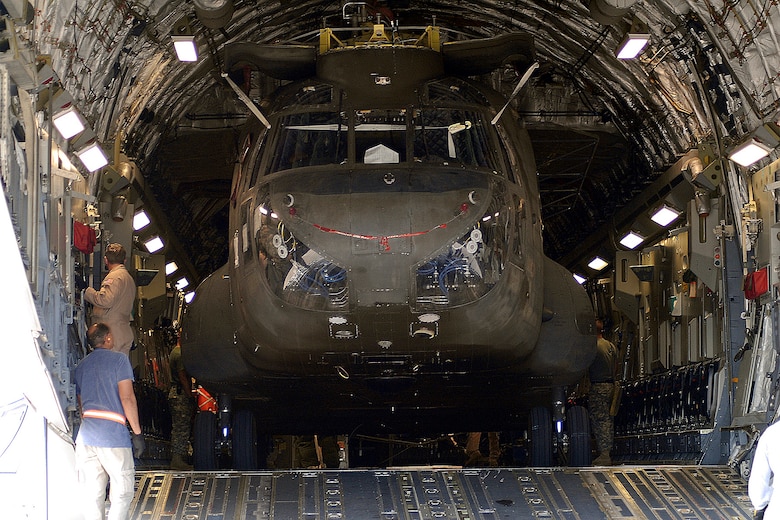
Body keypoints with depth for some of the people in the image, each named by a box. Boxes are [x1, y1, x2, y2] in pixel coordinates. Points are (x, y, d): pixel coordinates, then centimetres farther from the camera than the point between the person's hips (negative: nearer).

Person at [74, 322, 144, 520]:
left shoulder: (81, 366, 19)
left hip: (85, 436, 6)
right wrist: (137, 433, -6)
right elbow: (127, 398, -9)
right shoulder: (118, 359, -1)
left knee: (92, 494, 6)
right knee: (123, 491, 0)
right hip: (113, 433, -6)